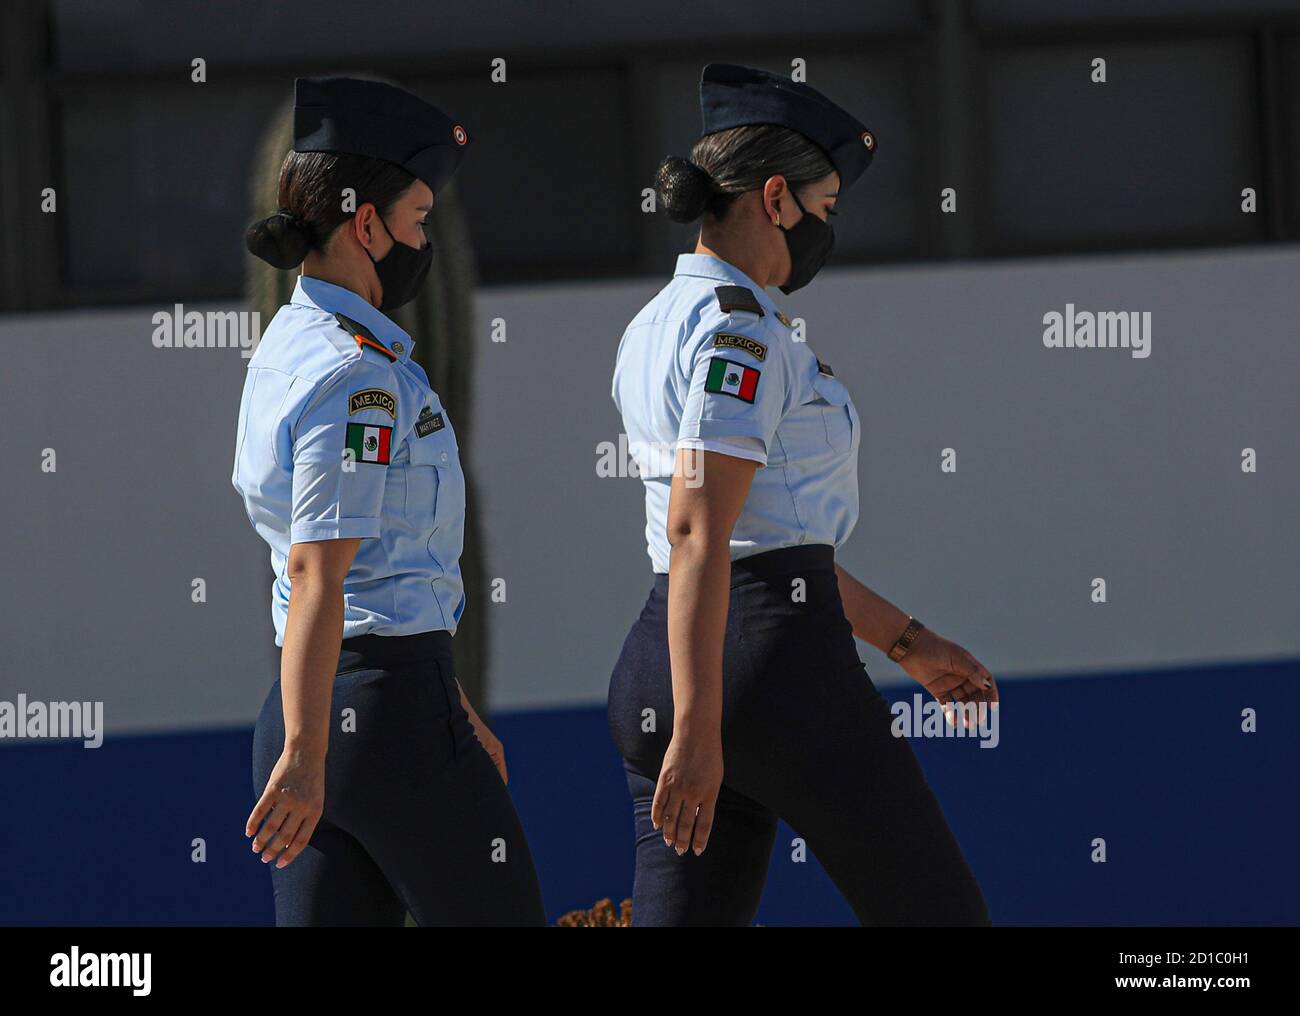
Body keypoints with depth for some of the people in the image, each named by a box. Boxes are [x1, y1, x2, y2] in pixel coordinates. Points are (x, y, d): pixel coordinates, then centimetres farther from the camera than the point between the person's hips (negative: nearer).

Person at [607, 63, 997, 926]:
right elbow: (697, 535, -21)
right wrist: (698, 731, -25)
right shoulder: (739, 328, -11)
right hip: (779, 661, -9)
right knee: (938, 915, 7)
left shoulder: (654, 329, 17)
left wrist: (907, 642, 27)